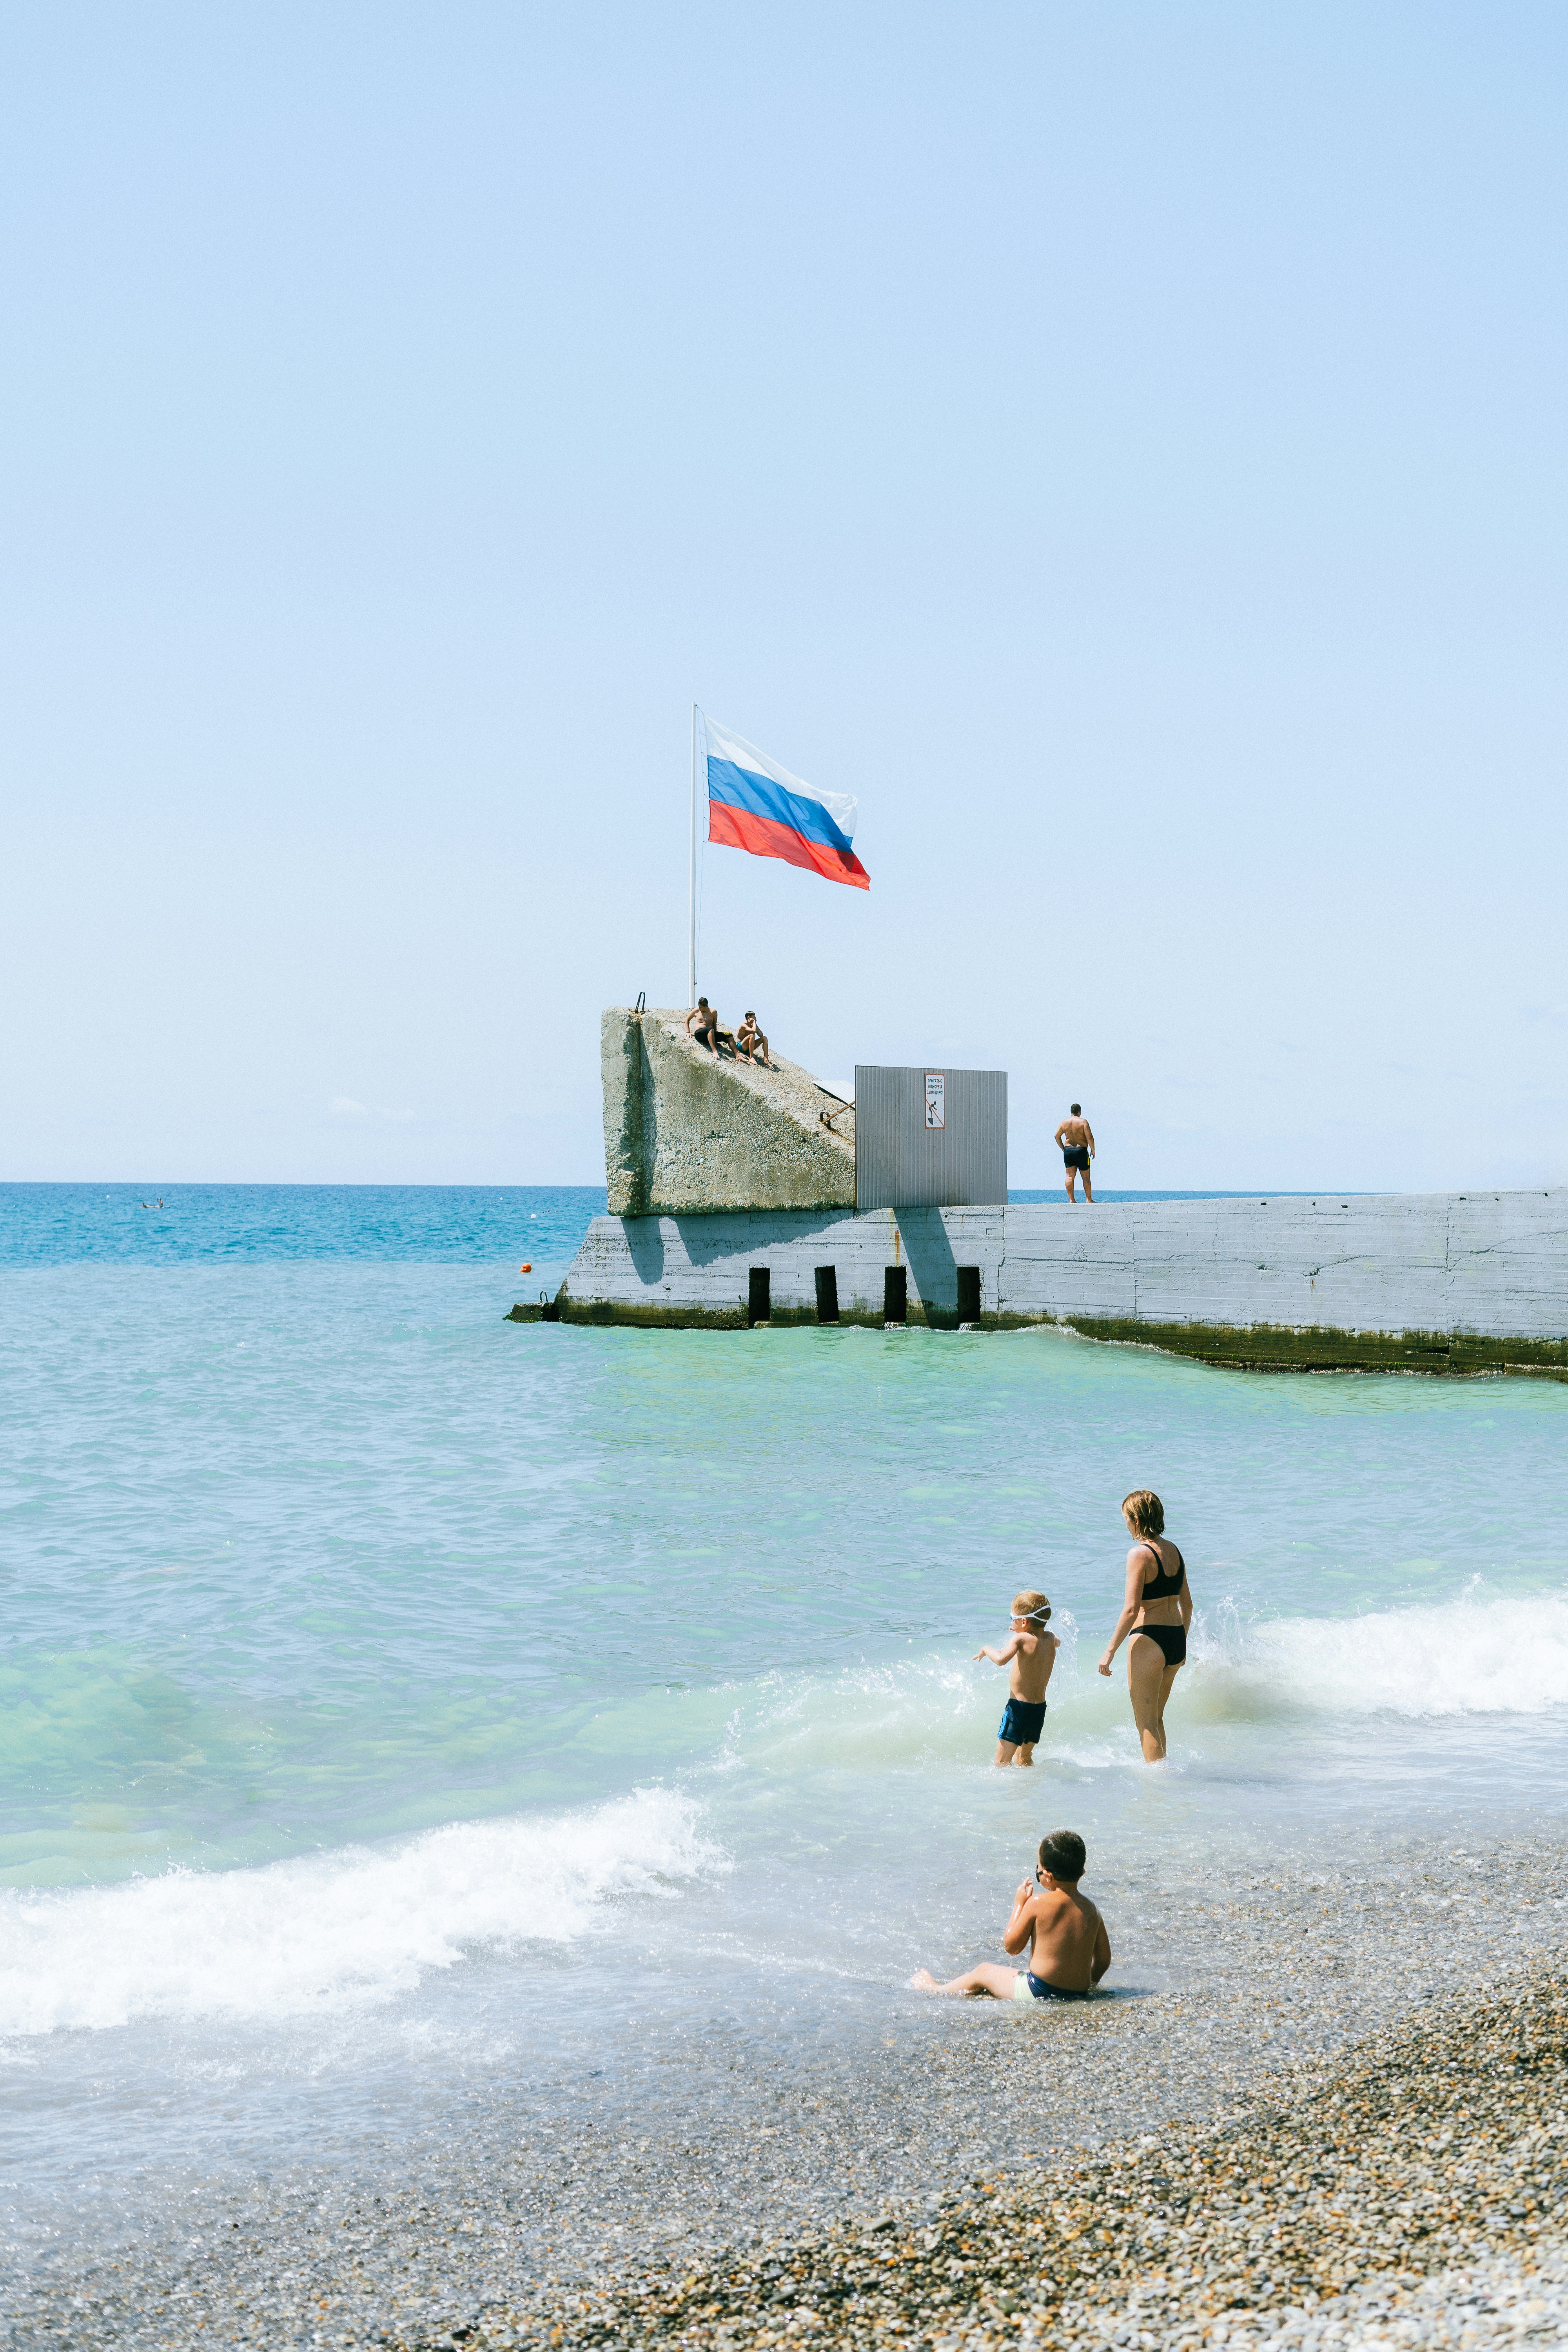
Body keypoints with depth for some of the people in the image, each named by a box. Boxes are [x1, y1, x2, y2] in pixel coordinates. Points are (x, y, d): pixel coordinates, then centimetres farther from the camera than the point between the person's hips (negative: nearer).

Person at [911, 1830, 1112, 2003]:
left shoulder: (1038, 1903, -15)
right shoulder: (1091, 1910, 0)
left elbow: (1011, 1946, -5)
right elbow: (1104, 1960, 6)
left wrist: (1019, 1904, 6)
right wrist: (1087, 1985, 25)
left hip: (1039, 1993, -6)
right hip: (1079, 1996, 6)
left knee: (984, 1972, 19)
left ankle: (935, 1989, 43)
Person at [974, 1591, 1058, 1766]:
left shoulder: (1020, 1639, -15)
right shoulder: (1051, 1639, 6)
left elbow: (1001, 1659, -32)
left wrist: (986, 1650, -12)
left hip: (1019, 1706, -7)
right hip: (1040, 1708, 7)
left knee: (1001, 1761, -5)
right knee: (1024, 1757, 24)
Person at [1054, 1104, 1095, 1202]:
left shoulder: (1064, 1122, 4)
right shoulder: (1083, 1122, -9)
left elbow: (1057, 1136, 7)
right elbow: (1090, 1137, -15)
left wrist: (1063, 1148, 15)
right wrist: (1093, 1150, -5)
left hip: (1068, 1150, 4)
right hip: (1081, 1150, -4)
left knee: (1070, 1176, 2)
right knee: (1086, 1177, 6)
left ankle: (1071, 1200, -3)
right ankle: (1089, 1199, 7)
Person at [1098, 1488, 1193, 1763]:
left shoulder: (1140, 1553, -14)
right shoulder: (1174, 1550, 9)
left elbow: (1131, 1609, -19)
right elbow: (1187, 1604, 15)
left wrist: (1110, 1652, -14)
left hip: (1148, 1641, -8)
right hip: (1176, 1639, 8)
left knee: (1146, 1723, 3)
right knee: (1156, 1718, 23)